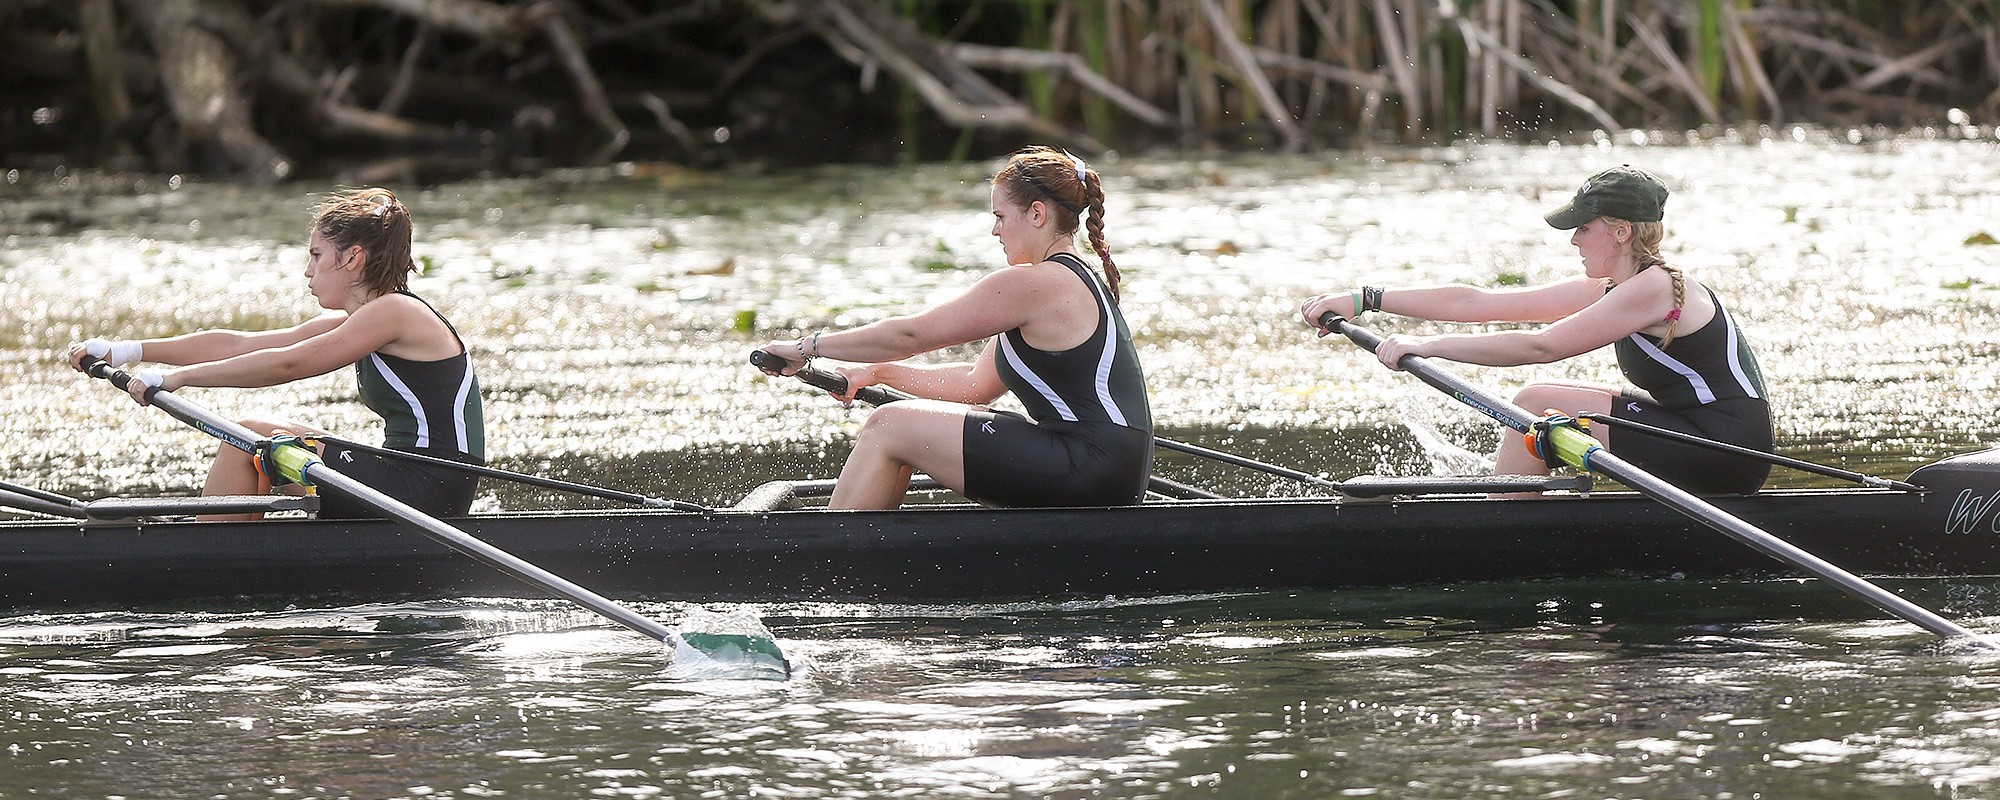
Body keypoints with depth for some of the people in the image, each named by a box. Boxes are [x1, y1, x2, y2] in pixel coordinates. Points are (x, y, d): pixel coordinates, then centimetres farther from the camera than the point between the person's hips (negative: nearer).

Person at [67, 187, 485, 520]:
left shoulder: (395, 312, -12)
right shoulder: (352, 323, 16)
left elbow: (286, 365, -19)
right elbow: (237, 345, 13)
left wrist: (179, 376, -16)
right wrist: (126, 352, 9)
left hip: (428, 491, -10)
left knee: (249, 438, -6)